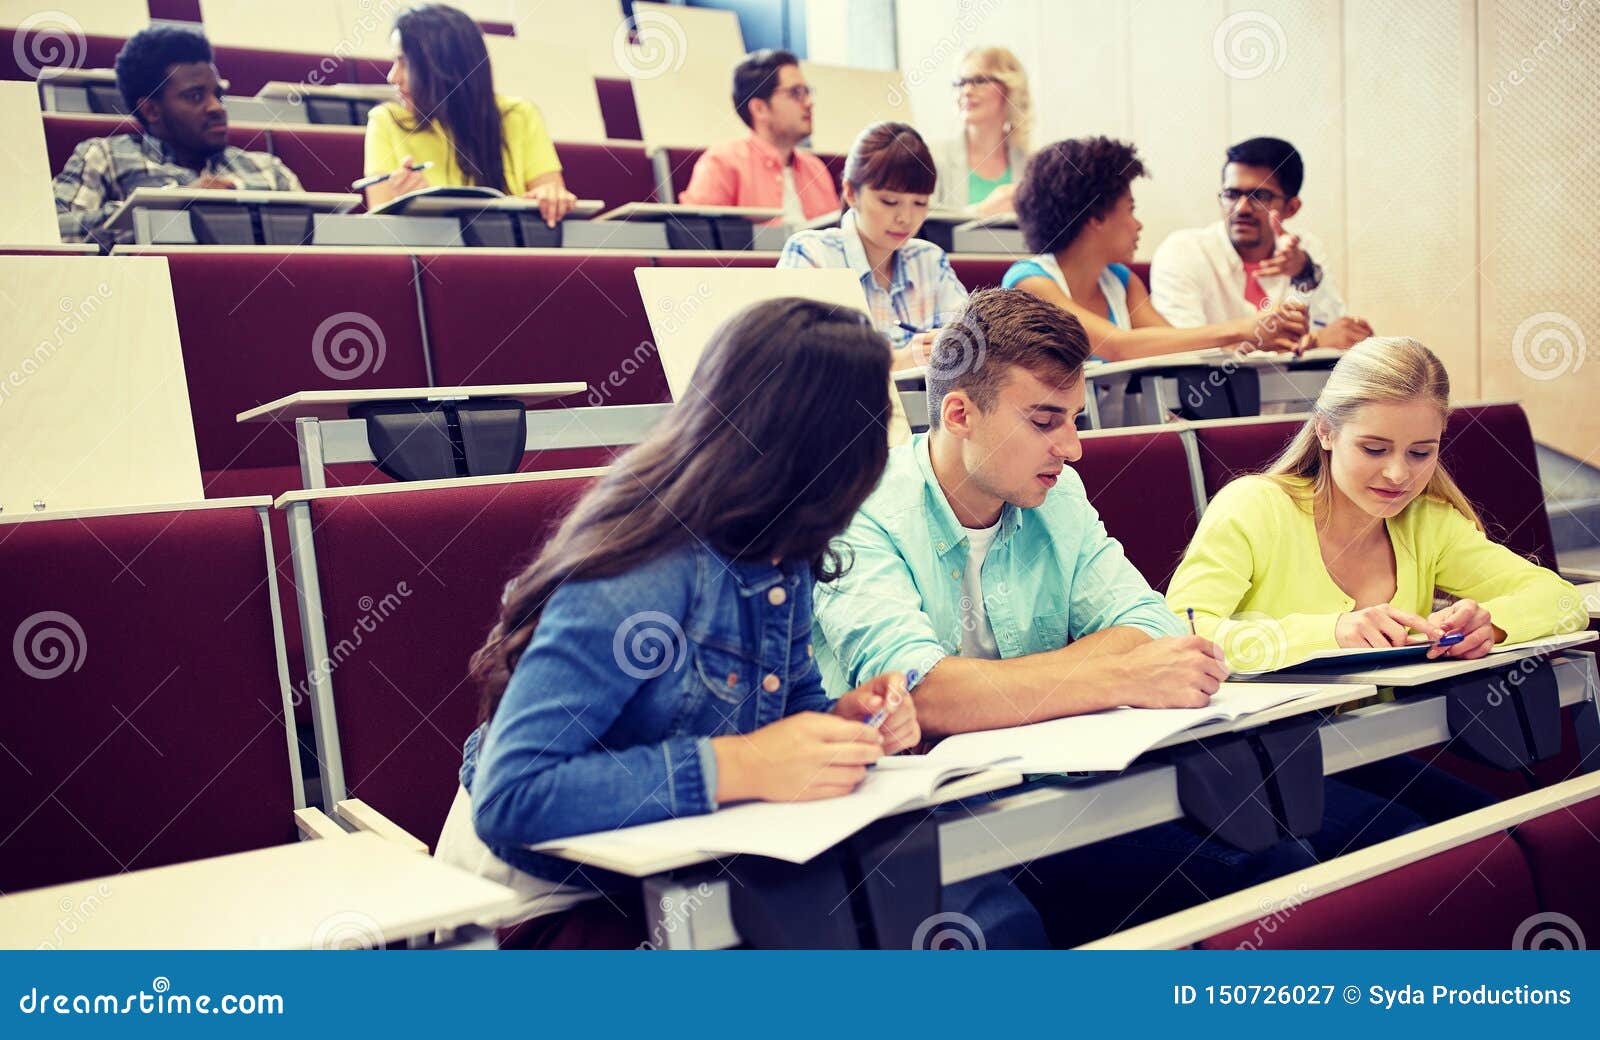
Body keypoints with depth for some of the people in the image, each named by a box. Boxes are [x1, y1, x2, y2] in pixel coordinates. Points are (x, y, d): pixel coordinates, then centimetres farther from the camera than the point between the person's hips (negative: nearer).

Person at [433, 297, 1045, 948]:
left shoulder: (783, 556, 0)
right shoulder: (642, 573, -26)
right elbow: (508, 797, -29)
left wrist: (843, 722, -8)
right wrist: (736, 768, -32)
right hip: (553, 896, -7)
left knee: (999, 913, -12)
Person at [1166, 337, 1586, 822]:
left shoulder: (1428, 524, 9)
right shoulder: (1253, 508, -8)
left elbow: (1564, 599, 6)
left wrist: (1490, 621, -17)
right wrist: (1326, 632, -33)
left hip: (1380, 761, 6)